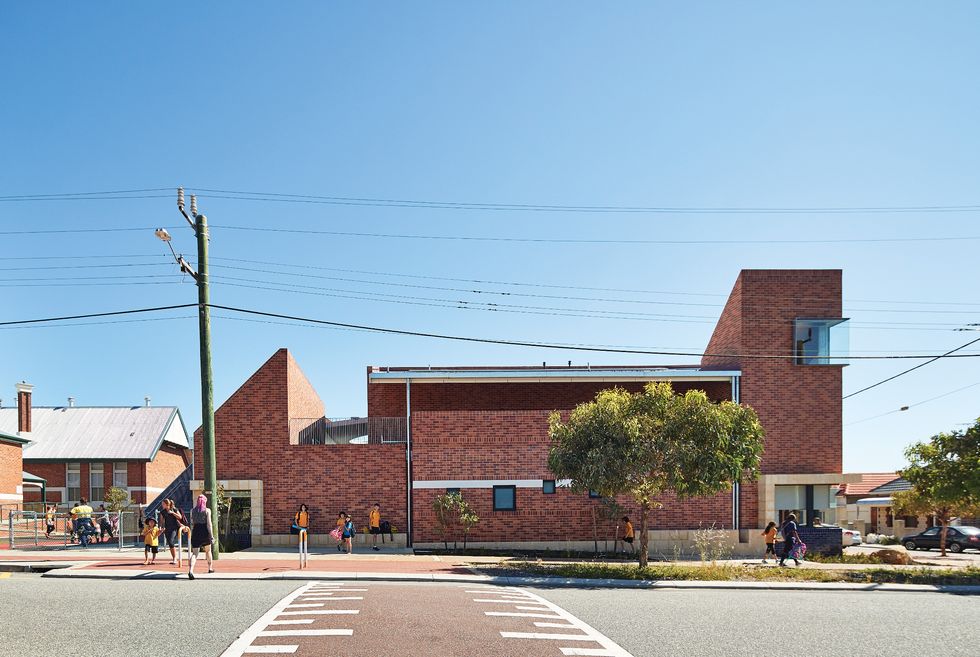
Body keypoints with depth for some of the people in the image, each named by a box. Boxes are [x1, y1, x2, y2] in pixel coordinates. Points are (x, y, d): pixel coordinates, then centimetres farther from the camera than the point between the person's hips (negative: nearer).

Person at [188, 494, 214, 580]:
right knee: (208, 551, 21)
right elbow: (209, 524, -9)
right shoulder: (207, 510, -3)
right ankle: (210, 568, 36)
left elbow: (192, 524, 11)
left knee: (194, 553, -3)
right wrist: (211, 536, -7)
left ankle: (190, 570, -25)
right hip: (205, 532, -2)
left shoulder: (192, 510, 7)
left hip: (195, 532, 2)